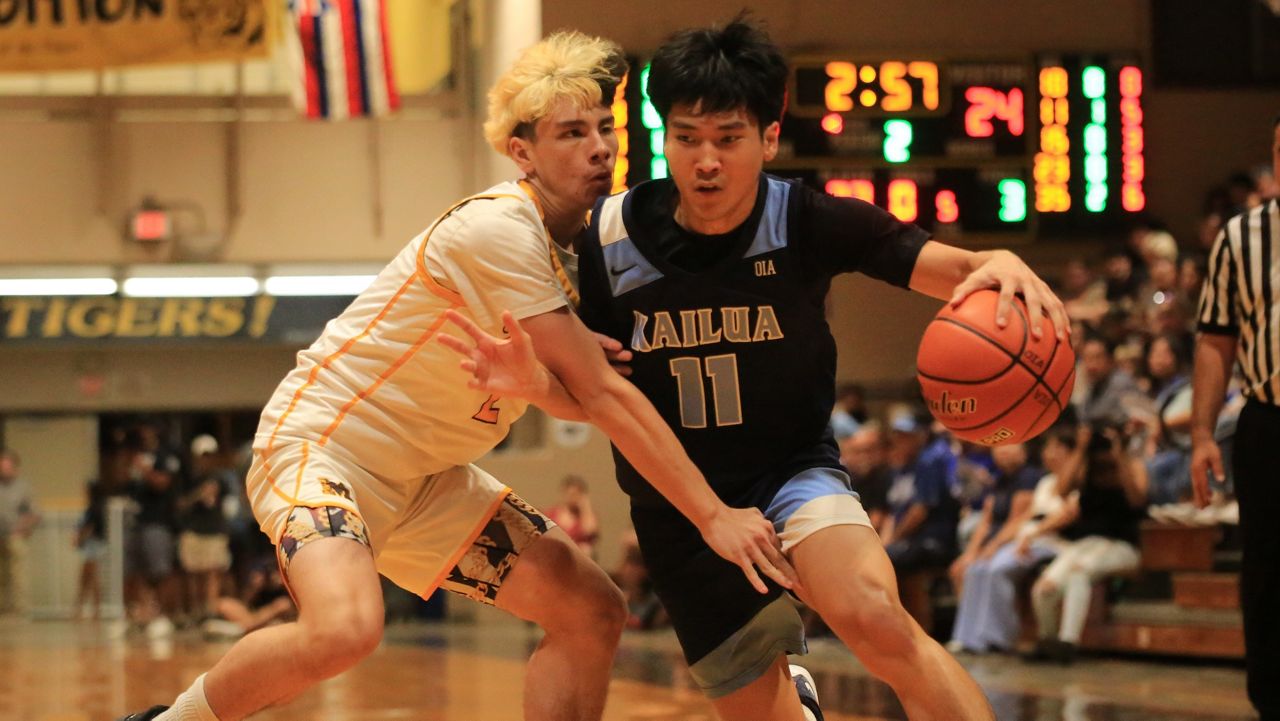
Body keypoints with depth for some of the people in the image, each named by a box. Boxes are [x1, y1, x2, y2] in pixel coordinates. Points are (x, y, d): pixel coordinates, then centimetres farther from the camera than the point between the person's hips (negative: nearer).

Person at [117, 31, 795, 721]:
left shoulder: (574, 246, 6)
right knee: (345, 628, -35)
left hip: (423, 480, 9)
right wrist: (713, 515, -22)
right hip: (320, 443, -9)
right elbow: (600, 396, -23)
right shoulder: (500, 229, -22)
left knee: (593, 610, 1)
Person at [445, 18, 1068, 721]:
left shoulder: (807, 222, -15)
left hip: (793, 471, -2)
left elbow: (940, 265, -24)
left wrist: (1000, 266, -47)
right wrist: (528, 380, -23)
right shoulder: (611, 238, -11)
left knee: (871, 615, -34)